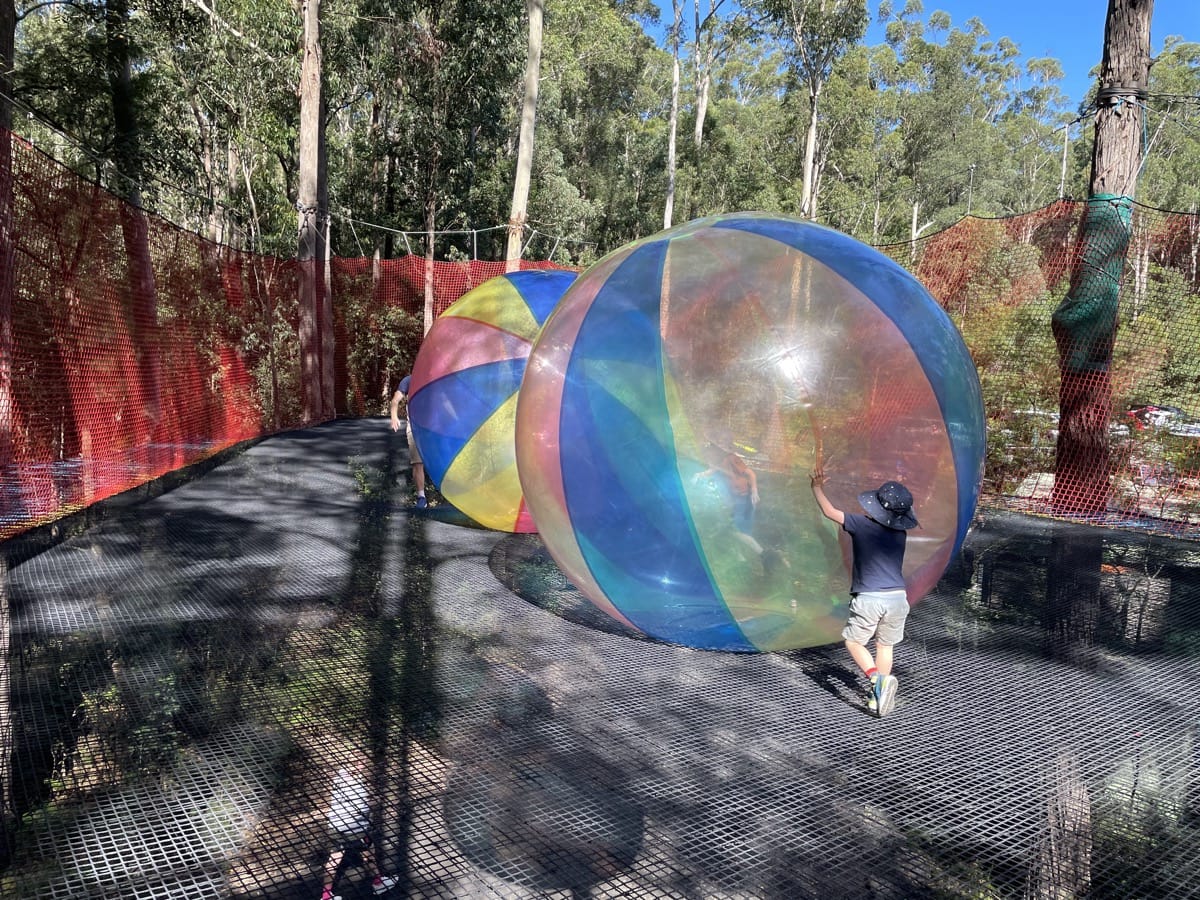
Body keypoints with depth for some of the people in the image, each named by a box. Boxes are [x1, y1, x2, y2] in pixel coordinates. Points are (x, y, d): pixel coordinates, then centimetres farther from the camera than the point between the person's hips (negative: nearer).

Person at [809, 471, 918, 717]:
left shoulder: (860, 524, -5)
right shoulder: (901, 534, 8)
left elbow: (829, 511, 8)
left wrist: (817, 487, 24)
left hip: (868, 598, -4)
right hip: (897, 598, 4)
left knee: (854, 641, 13)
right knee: (885, 645, 17)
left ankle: (877, 679, -10)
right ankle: (878, 697, 19)